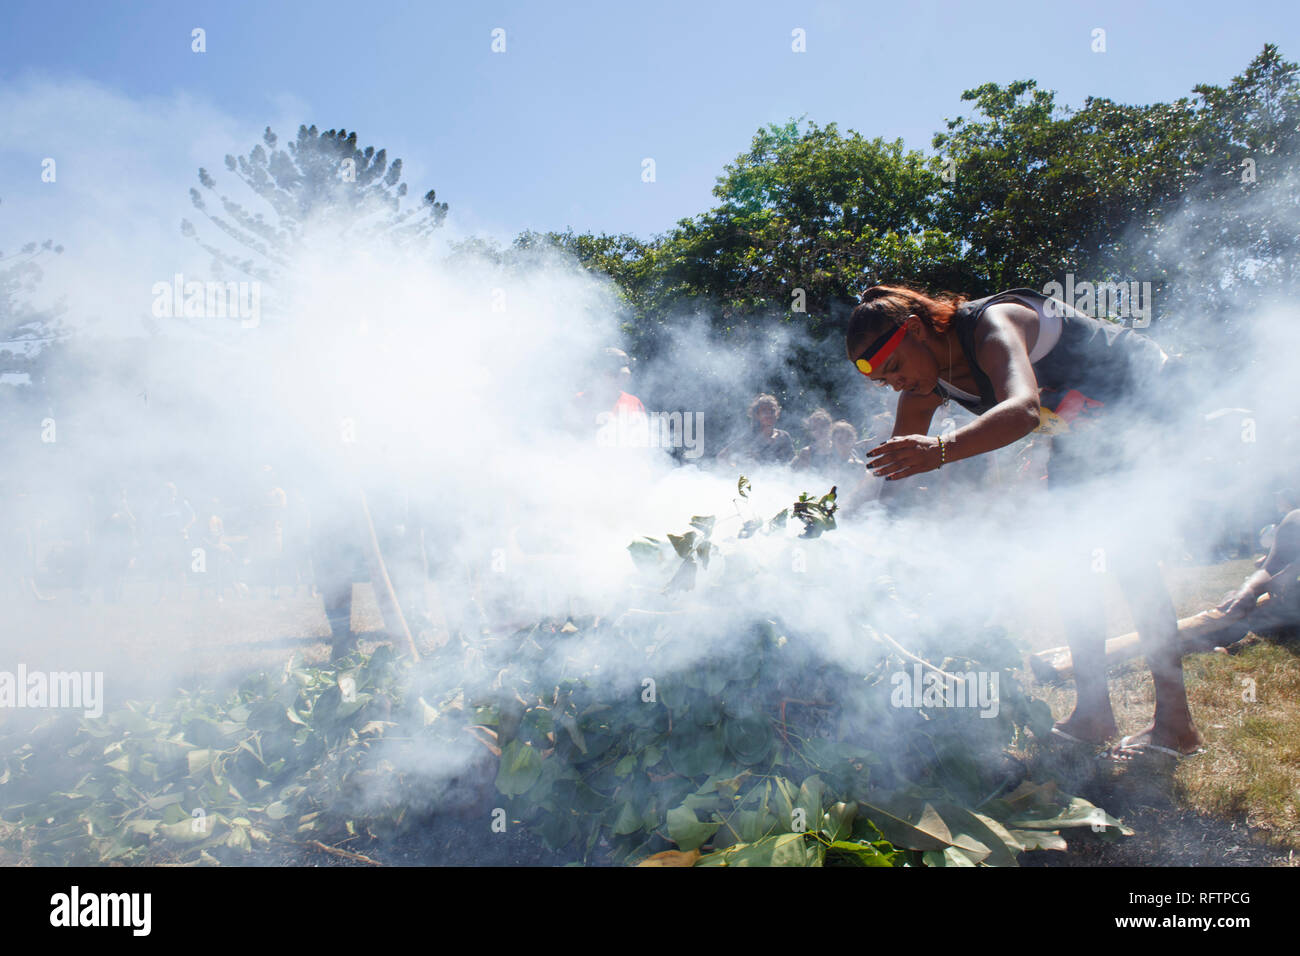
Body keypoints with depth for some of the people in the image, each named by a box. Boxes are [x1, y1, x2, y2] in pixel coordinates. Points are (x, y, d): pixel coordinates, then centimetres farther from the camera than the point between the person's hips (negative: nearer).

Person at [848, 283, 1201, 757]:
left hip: (1148, 396, -8)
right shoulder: (925, 387, -10)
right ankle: (1093, 713, 8)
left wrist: (942, 450, -70)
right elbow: (896, 460, 0)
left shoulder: (992, 325, -35)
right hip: (1087, 429, 8)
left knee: (1126, 549, -17)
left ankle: (1174, 720, -10)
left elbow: (1023, 410, -55)